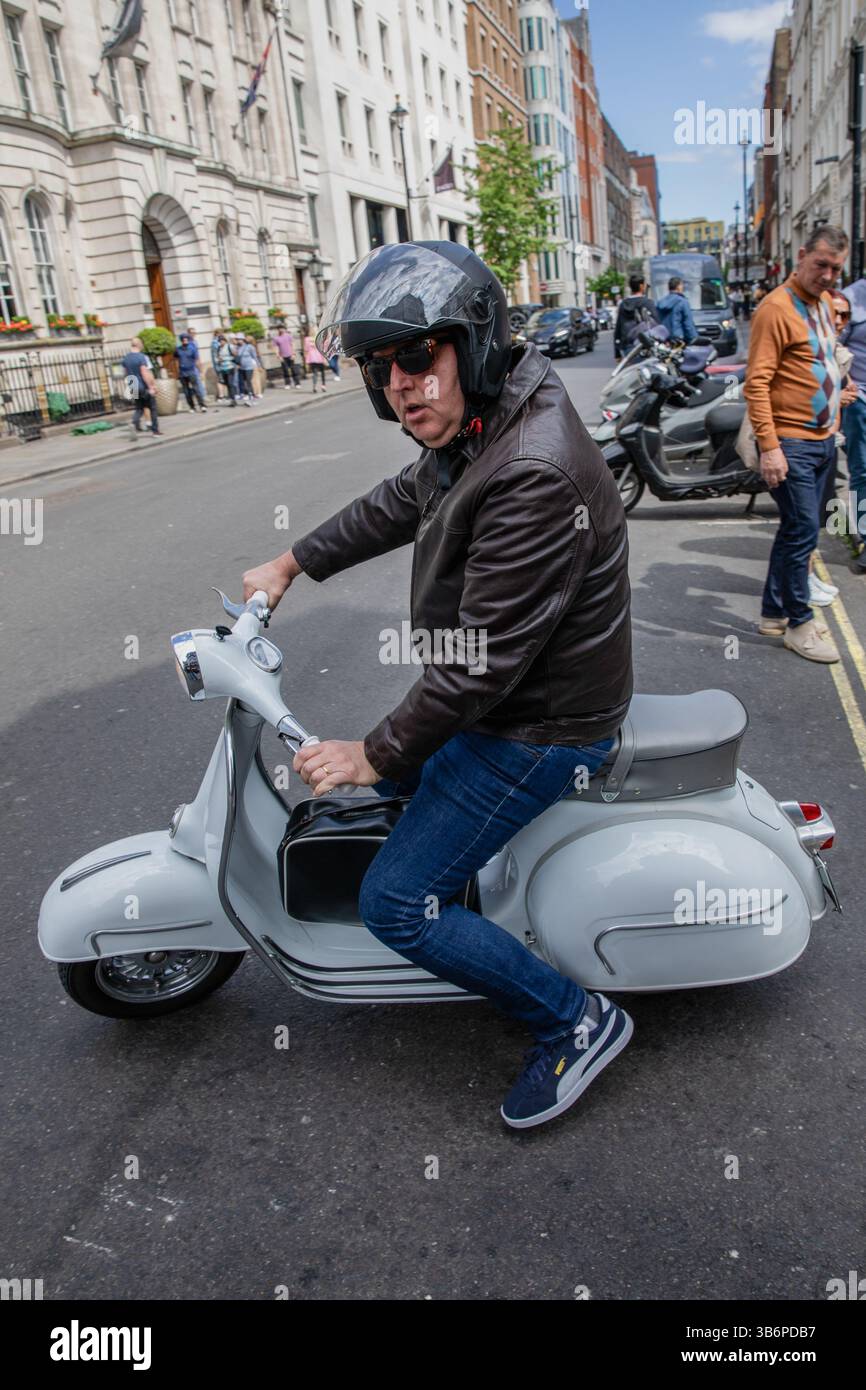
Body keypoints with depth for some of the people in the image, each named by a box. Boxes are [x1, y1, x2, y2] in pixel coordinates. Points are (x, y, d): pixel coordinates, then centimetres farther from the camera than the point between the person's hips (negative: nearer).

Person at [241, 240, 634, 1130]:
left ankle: (575, 1022, 8)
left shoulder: (534, 475, -32)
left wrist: (374, 752, -17)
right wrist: (290, 565, 21)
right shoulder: (472, 431, 0)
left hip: (538, 728, -10)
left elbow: (484, 659, -29)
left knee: (396, 904, -6)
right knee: (398, 776, 29)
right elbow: (399, 504, 18)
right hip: (496, 695, 10)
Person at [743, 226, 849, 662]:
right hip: (792, 443, -9)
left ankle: (774, 613, 23)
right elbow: (756, 383, -19)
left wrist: (833, 423, 19)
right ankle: (799, 624, 7)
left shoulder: (825, 302, 13)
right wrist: (769, 446, -24)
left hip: (823, 439, 9)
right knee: (803, 532, -5)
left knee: (796, 530, 13)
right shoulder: (777, 308, -14)